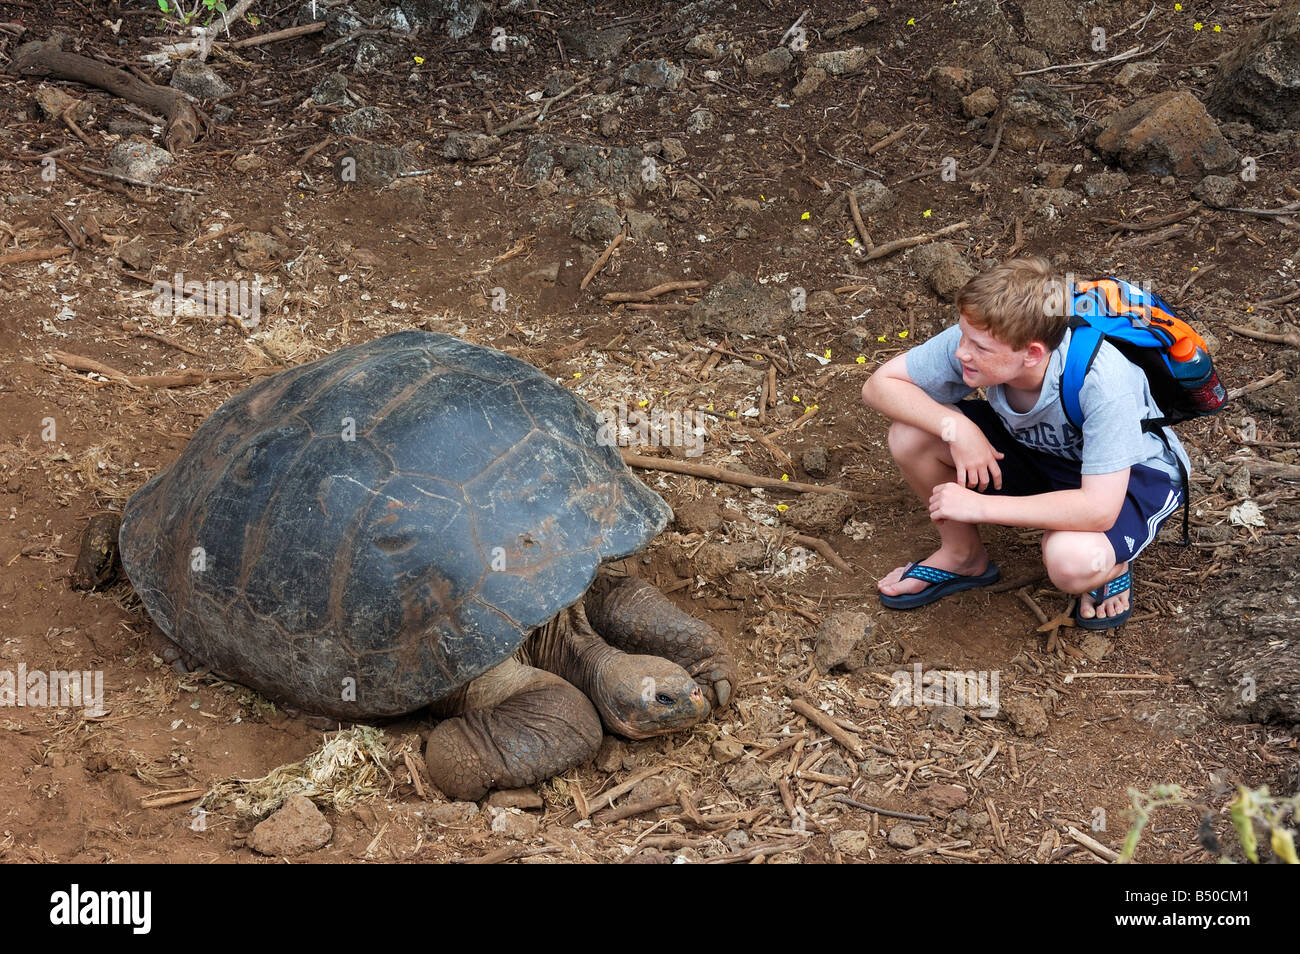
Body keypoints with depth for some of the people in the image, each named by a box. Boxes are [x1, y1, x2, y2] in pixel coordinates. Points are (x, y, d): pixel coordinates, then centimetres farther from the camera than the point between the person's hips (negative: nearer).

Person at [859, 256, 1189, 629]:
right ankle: (964, 556, 9)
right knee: (911, 434, -17)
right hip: (1034, 448, 5)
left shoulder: (1101, 381, -39)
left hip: (1131, 474, -5)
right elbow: (879, 384, -15)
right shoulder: (975, 339, -26)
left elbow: (1099, 510, -40)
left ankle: (1112, 564, 2)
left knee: (1072, 561, -38)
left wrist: (979, 506, -37)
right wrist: (955, 426, -32)